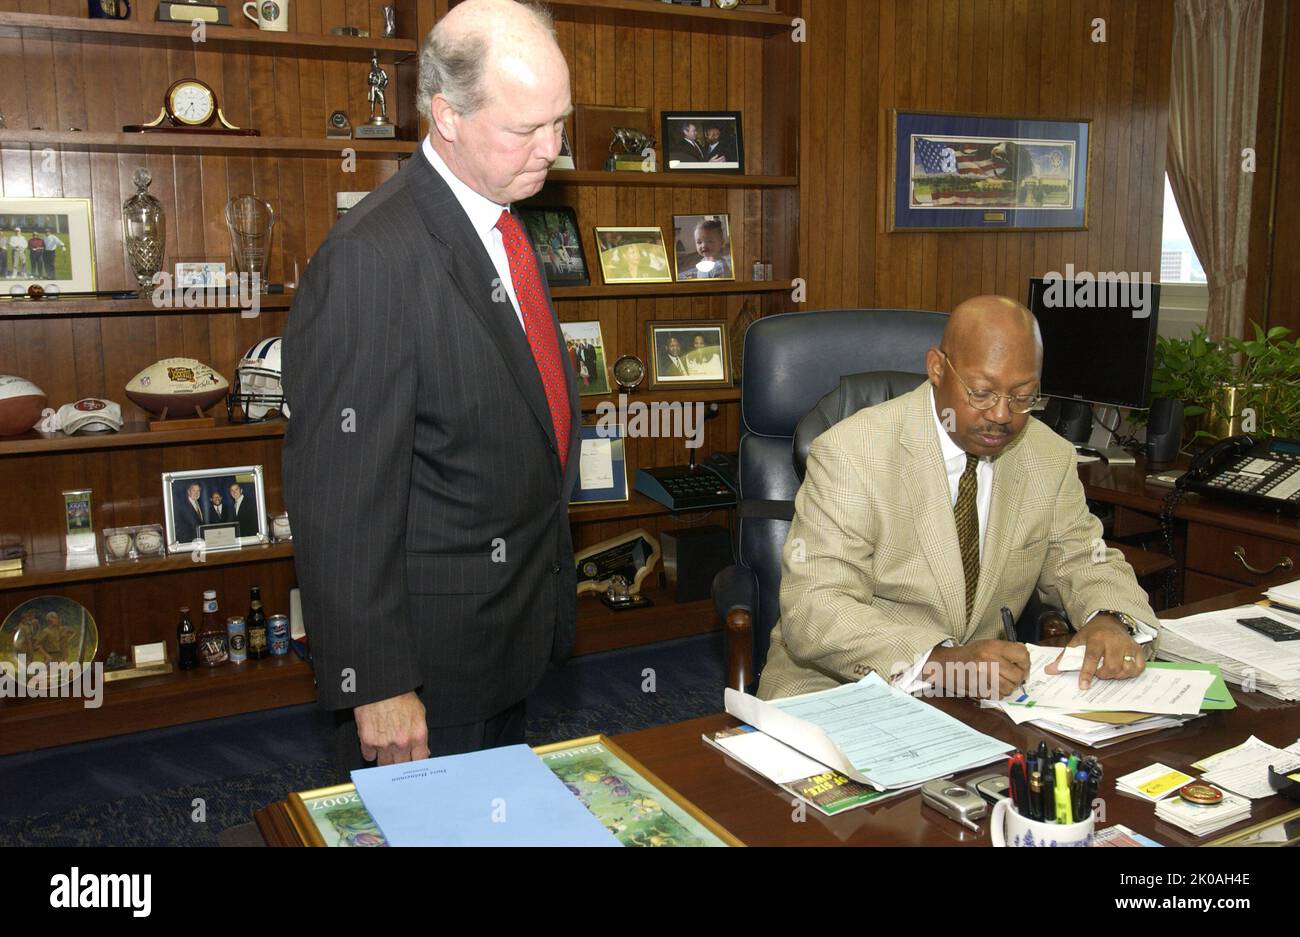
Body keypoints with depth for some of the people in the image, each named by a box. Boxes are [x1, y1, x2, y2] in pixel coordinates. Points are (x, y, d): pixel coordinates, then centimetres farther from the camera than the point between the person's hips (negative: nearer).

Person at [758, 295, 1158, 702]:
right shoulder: (849, 454, -16)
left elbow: (1084, 561, 13)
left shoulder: (1051, 457, 2)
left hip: (981, 696, 4)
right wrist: (937, 661, -37)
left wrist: (1110, 621, -12)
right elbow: (813, 611, -23)